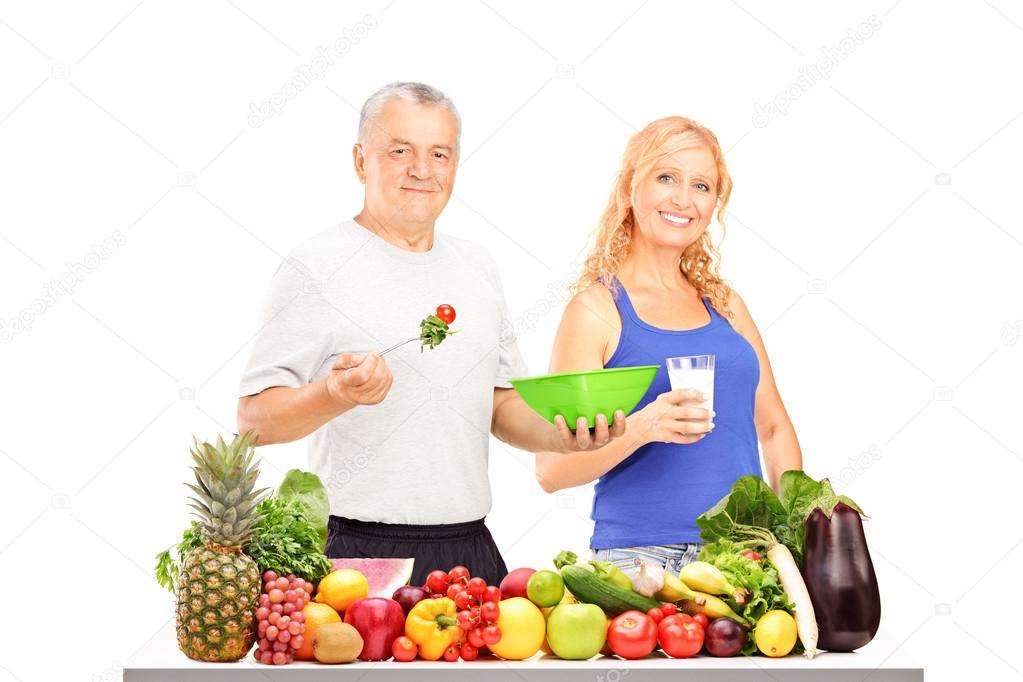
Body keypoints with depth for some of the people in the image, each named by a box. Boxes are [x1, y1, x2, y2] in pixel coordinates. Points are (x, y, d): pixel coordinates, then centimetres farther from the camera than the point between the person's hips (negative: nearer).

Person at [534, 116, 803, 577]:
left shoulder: (724, 304, 12)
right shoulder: (597, 308, -4)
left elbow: (774, 428, 19)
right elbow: (551, 469, -9)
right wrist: (641, 428, -24)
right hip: (640, 556, -4)